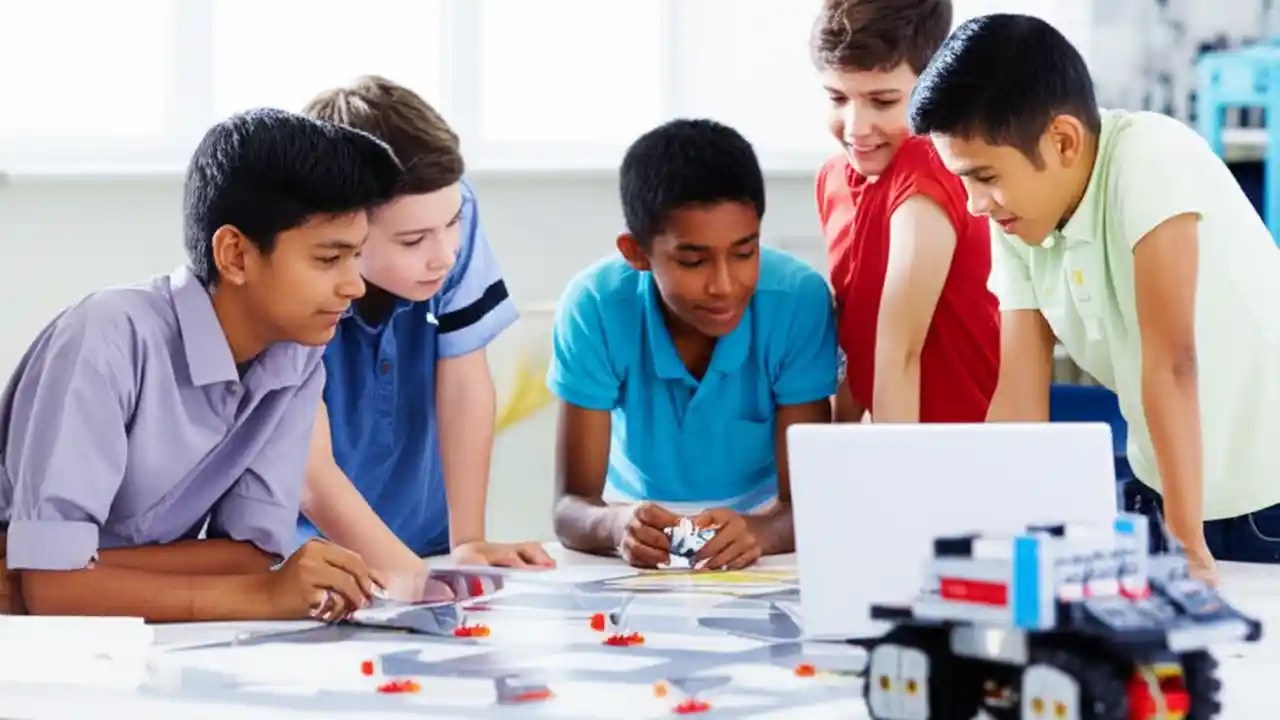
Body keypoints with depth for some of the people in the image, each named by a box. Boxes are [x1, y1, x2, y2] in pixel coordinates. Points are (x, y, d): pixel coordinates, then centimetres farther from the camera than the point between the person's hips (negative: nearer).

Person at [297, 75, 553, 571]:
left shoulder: (450, 211, -14)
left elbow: (464, 381, -7)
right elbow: (311, 474, -26)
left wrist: (467, 543, -11)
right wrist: (423, 582, -35)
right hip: (313, 559, -3)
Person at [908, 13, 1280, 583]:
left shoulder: (1149, 158, -25)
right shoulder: (1016, 220, -6)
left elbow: (1171, 360, -28)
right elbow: (1019, 395, -5)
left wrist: (1186, 542, -29)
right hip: (1161, 489, 6)